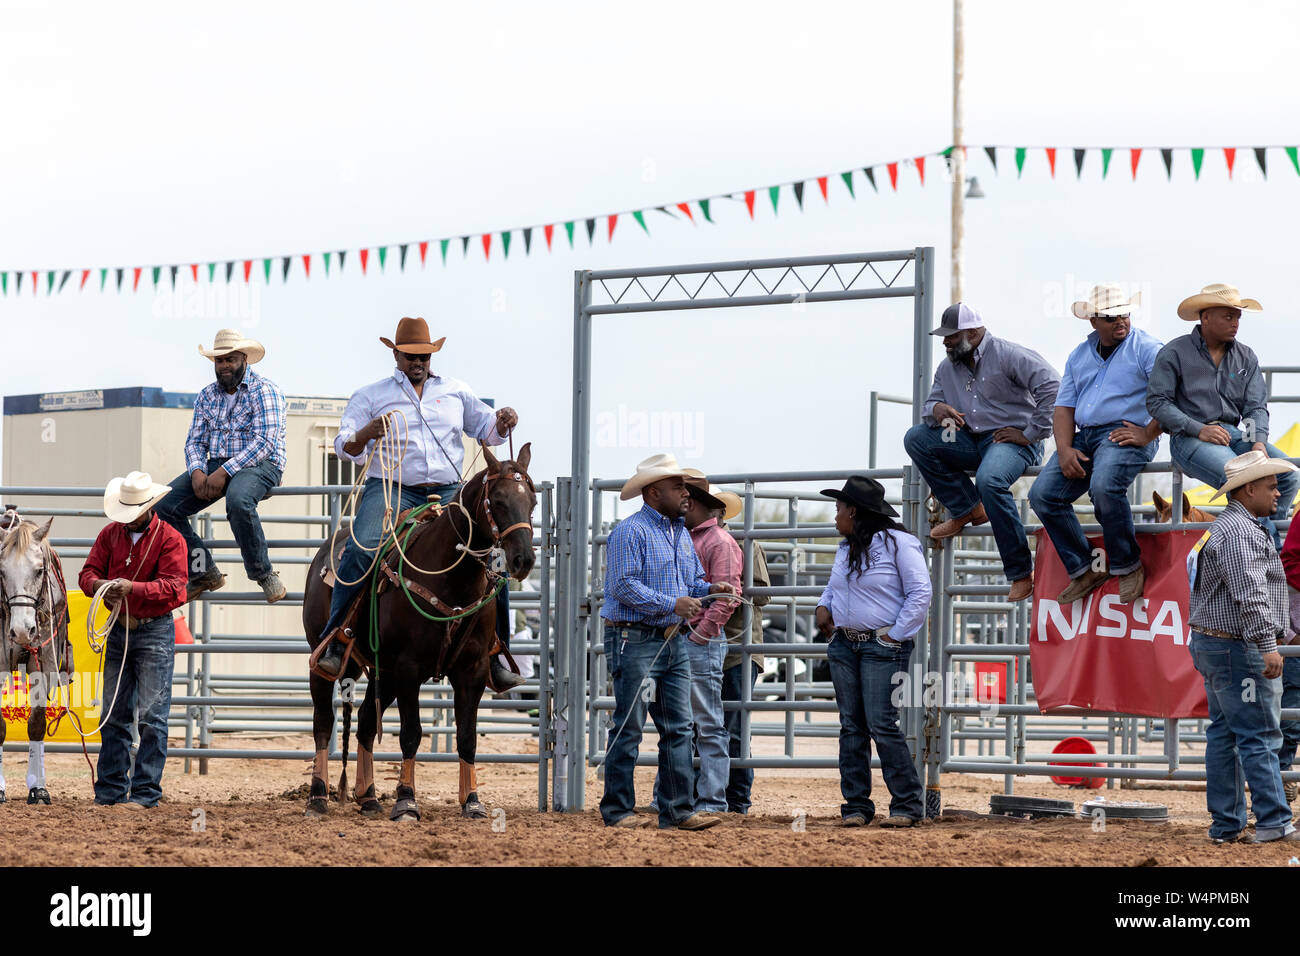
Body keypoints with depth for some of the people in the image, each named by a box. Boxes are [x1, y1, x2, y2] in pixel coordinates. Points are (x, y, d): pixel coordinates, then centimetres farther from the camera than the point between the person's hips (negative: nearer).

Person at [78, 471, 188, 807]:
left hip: (154, 631, -5)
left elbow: (172, 587, -18)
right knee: (113, 713, 8)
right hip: (118, 629, 5)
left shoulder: (170, 539, -9)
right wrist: (98, 584, -20)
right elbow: (88, 571, 4)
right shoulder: (111, 534, 7)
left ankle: (146, 791, -1)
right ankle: (110, 790, 15)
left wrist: (133, 588, -32)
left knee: (152, 714, -5)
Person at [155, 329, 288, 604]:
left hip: (259, 465, -6)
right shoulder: (207, 396, 15)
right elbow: (195, 441, 12)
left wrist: (224, 472, -24)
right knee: (163, 505, -13)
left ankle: (263, 573, -24)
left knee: (238, 500, -41)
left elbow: (265, 443, -15)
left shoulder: (264, 390, -5)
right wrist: (197, 472, -12)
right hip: (215, 466, 6)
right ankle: (204, 573, -5)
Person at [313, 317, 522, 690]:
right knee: (362, 548, -31)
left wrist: (503, 423, -1)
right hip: (390, 490, -3)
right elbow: (346, 447, 2)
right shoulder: (370, 396, 10)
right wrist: (365, 434, -21)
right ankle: (333, 641, -26)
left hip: (448, 492, 3)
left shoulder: (456, 392, 18)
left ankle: (496, 655, 0)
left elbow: (486, 429, 23)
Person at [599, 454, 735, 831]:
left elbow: (693, 581, 24)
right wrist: (672, 604, -23)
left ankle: (677, 810, 7)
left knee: (678, 728, 5)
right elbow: (624, 587, -19)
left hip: (674, 643, 8)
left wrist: (710, 589, 1)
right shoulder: (630, 532, -10)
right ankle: (617, 810, 2)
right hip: (635, 640, -8)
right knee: (629, 728, -3)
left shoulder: (681, 534, 17)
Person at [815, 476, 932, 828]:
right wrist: (823, 606, 10)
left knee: (882, 725, -13)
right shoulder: (845, 549, 16)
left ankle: (908, 805, -7)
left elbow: (920, 594, -10)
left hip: (883, 646, -7)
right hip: (844, 646, 7)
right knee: (851, 727, 5)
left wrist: (894, 635, -12)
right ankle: (856, 805, 8)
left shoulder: (898, 543, -8)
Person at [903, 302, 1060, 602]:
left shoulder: (1008, 355, -9)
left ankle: (1021, 573, -29)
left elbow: (1050, 384, -19)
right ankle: (966, 510, -2)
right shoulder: (947, 369, 14)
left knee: (989, 480, -38)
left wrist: (1031, 433, -18)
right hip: (970, 442, 7)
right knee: (915, 438, -10)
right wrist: (936, 410, -10)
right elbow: (931, 403, 18)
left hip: (1012, 440, -7)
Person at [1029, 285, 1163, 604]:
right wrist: (1064, 449, -2)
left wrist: (1148, 434, -17)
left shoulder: (1146, 348, -1)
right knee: (1042, 494, -10)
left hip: (1126, 434, -7)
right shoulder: (1080, 356, 19)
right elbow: (1064, 407, 15)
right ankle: (1084, 569, -3)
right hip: (1084, 436, 7)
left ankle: (1127, 566, -16)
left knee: (1103, 486, -35)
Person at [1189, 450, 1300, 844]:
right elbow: (1250, 594, -27)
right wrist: (1267, 645, -32)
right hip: (1236, 649, -11)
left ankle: (1226, 826, 12)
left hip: (1214, 645, 11)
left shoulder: (1236, 527, 20)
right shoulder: (1239, 531, -17)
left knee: (1224, 736, 10)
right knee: (1259, 736, -10)